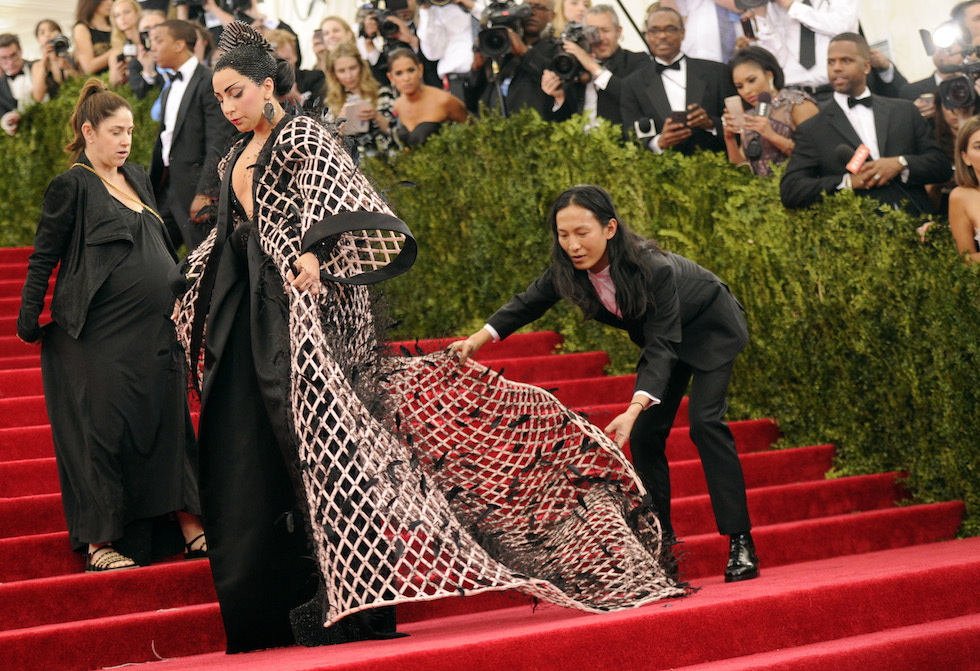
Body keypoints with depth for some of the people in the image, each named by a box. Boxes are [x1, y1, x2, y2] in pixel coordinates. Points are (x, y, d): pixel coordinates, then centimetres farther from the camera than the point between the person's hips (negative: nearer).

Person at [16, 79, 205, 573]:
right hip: (101, 337, -7)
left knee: (169, 424, 8)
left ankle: (190, 528, 14)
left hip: (155, 330, 7)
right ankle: (99, 542, 8)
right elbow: (42, 259, -5)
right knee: (105, 430, -1)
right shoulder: (72, 186, -6)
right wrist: (29, 321, -8)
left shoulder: (137, 178, 15)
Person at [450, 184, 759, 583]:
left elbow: (663, 345, -43)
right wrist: (478, 339, -21)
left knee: (704, 420, -21)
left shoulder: (652, 269, -41)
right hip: (664, 334, 7)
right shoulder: (570, 268, -23)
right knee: (646, 433, -1)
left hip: (710, 327, -7)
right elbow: (528, 303, -7)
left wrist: (635, 407, -57)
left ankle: (741, 545, -18)